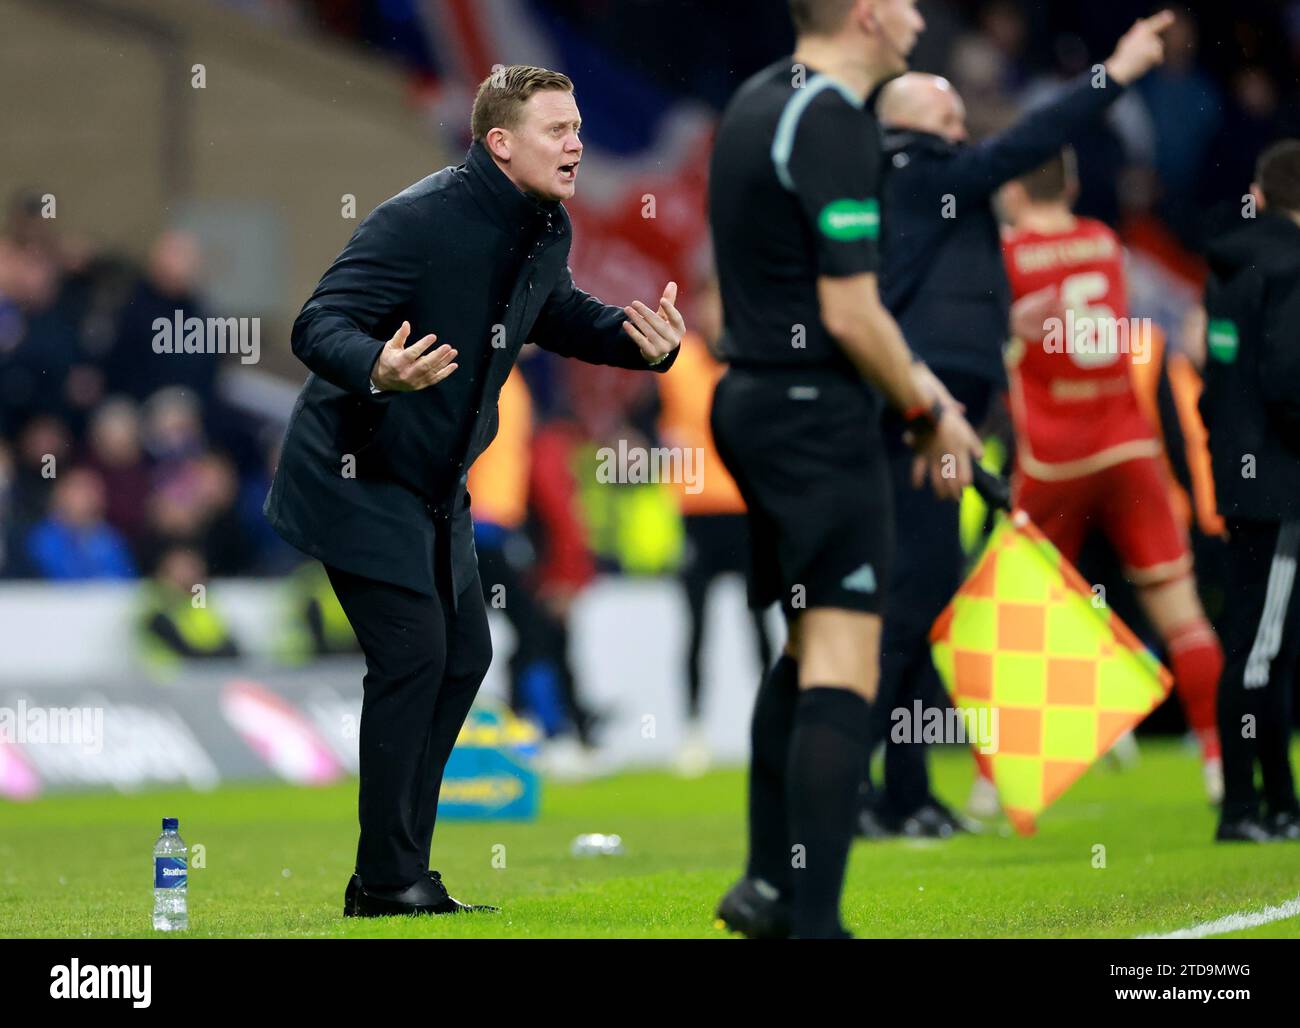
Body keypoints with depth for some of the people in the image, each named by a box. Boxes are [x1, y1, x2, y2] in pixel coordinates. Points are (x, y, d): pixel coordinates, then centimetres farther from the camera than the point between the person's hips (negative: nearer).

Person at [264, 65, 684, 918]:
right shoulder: (420, 221, -25)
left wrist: (639, 340, 1)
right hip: (359, 477, -9)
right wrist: (377, 371, -48)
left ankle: (396, 872, 16)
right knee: (413, 652, -14)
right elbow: (318, 327, -27)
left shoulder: (546, 230, 0)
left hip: (437, 486, 9)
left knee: (464, 654, 8)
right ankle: (388, 882, -6)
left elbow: (558, 315, 20)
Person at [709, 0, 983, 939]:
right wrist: (929, 412, -6)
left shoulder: (759, 102, 12)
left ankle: (770, 884, 23)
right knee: (842, 667, -9)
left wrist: (906, 375, 20)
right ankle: (813, 920, -12)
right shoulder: (835, 124, -17)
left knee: (810, 646, 20)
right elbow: (849, 314, -19)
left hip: (754, 398, 10)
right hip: (821, 414, -10)